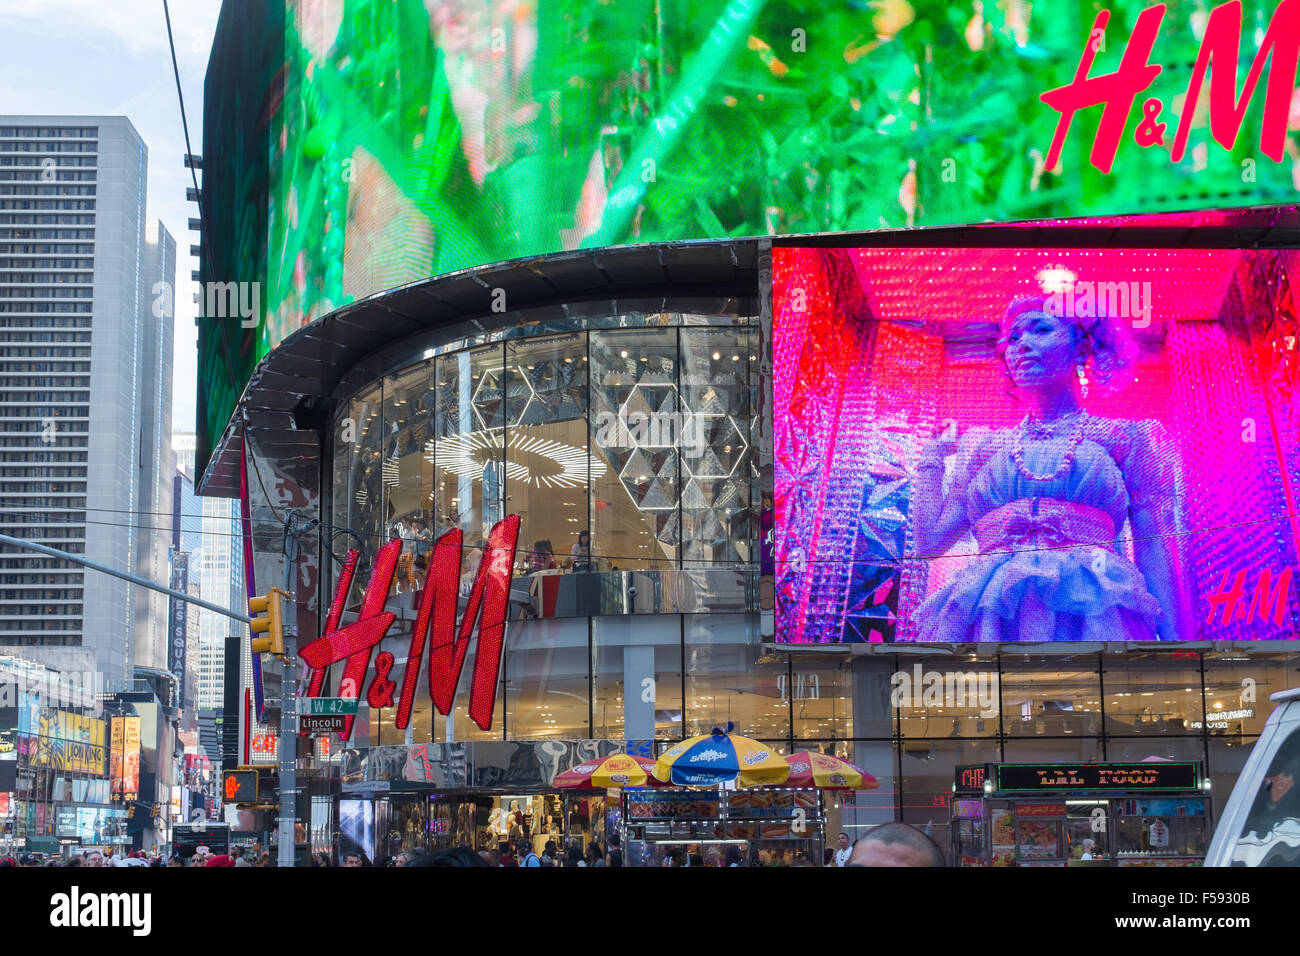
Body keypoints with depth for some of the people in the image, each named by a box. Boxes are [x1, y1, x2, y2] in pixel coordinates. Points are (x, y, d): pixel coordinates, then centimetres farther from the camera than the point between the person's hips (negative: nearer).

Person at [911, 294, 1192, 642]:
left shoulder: (1123, 438, 14)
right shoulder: (986, 448, 23)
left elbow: (1156, 551, 6)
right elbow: (930, 540, 18)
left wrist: (1176, 640, -6)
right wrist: (932, 457, 28)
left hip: (1090, 615, -2)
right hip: (989, 616, 2)